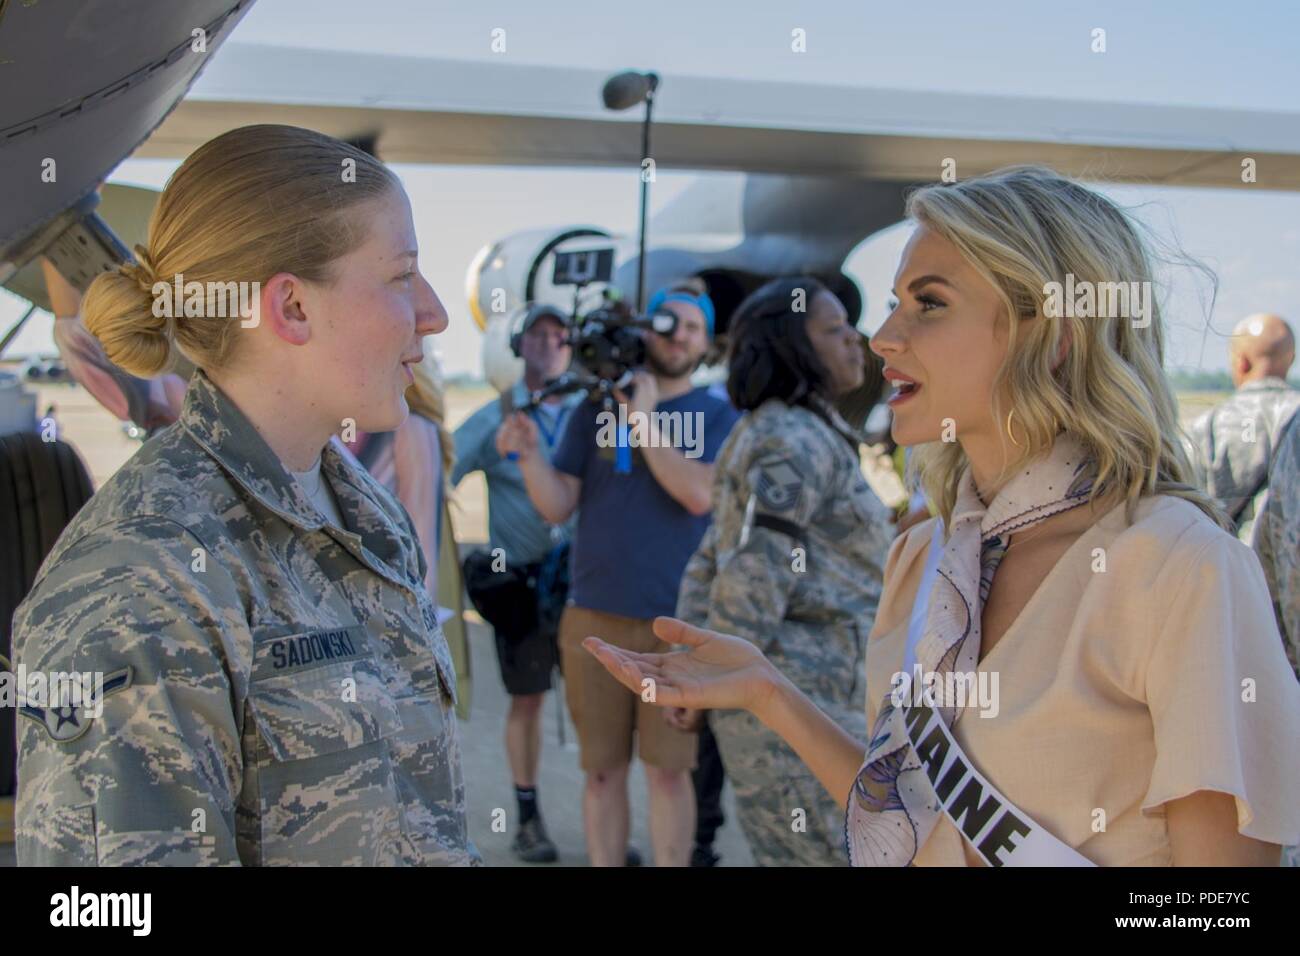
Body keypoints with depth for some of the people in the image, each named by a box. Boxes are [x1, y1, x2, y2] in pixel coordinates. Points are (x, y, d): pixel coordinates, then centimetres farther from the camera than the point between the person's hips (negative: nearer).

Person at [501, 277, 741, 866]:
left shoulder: (718, 414, 4)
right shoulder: (596, 406, 9)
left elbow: (700, 493, -13)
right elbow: (557, 507, 4)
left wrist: (644, 420, -12)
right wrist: (529, 454, -13)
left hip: (678, 621, -1)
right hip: (595, 617, 2)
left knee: (669, 770, 4)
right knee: (603, 770, 9)